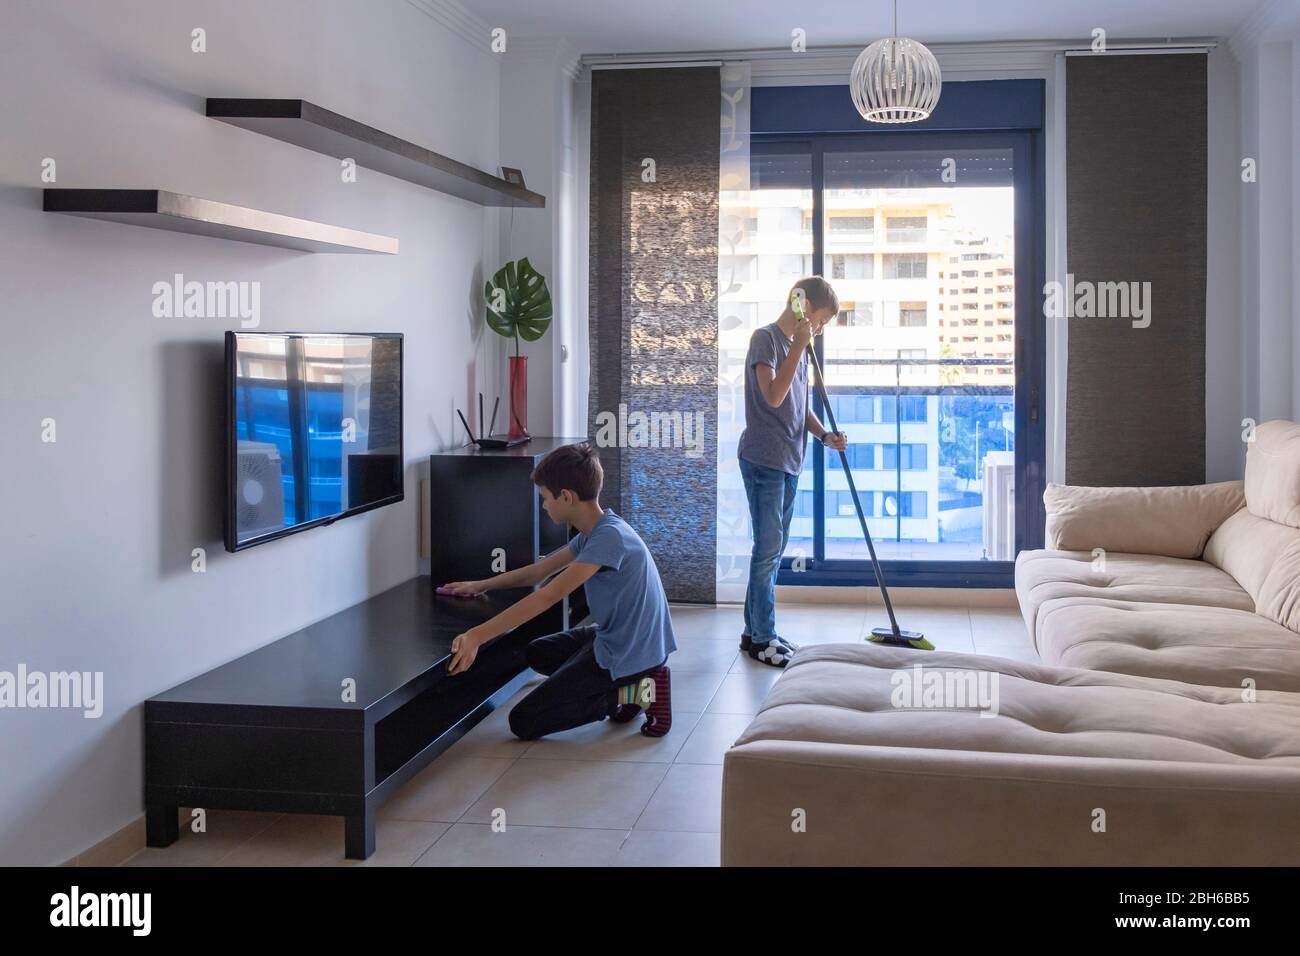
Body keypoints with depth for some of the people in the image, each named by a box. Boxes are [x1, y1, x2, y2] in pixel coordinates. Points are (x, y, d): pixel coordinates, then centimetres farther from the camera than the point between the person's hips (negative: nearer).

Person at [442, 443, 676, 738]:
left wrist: (476, 636, -34)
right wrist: (480, 586, 21)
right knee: (538, 654, 31)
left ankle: (631, 693, -7)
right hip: (614, 637, 10)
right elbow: (539, 571, 19)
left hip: (624, 655, -10)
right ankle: (624, 687, 11)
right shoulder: (594, 531, 6)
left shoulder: (609, 537, -25)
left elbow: (548, 596, -31)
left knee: (523, 722, -4)